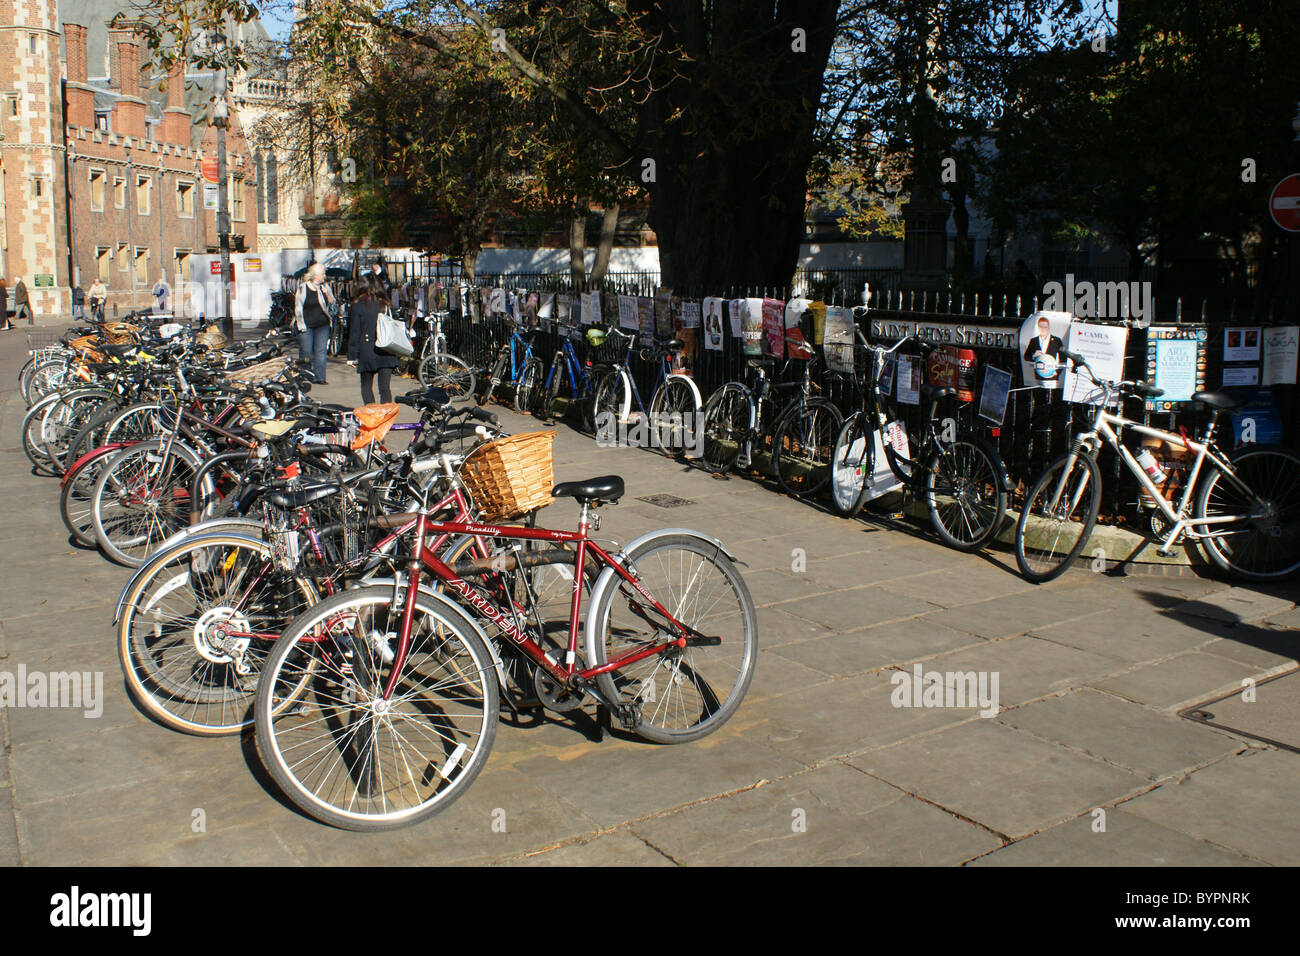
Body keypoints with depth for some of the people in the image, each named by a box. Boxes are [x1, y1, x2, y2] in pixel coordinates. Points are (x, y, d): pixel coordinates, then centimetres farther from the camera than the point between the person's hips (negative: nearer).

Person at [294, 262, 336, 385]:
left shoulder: (325, 287, 9)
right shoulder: (303, 288, -5)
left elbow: (333, 304, 12)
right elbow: (298, 308, -4)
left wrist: (327, 294, -9)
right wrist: (301, 326, -9)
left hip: (322, 325, 4)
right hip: (306, 325, -3)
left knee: (321, 351, -2)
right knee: (306, 352, 1)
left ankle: (320, 377, 1)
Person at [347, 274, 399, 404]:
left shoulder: (358, 305, -4)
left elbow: (354, 332, -4)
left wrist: (352, 355, 0)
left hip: (367, 351, -2)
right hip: (386, 352, 2)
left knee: (366, 386, 12)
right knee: (385, 388, 2)